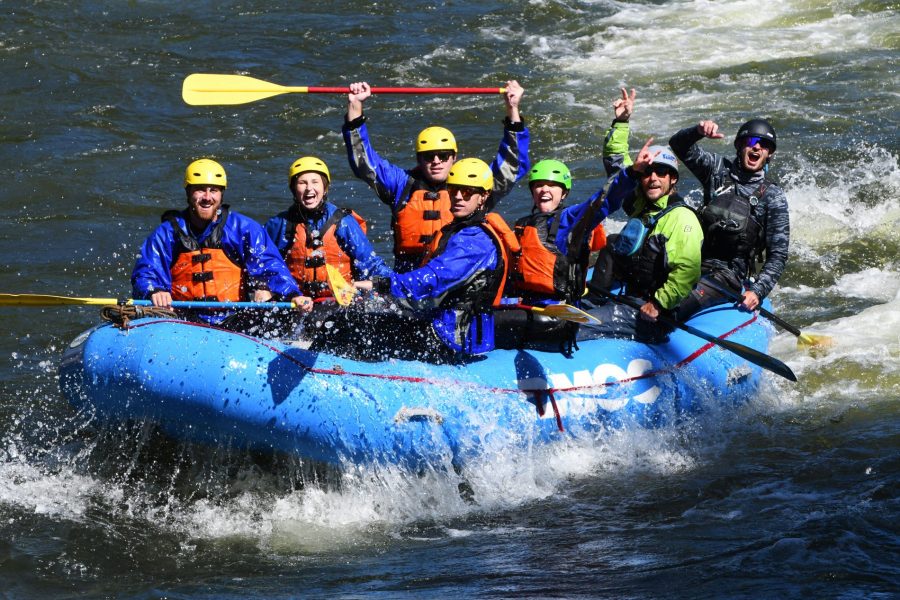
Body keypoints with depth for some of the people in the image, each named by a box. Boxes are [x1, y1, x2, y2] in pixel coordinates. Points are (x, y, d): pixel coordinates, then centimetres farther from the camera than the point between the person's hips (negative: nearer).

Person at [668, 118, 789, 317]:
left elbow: (778, 255, -1)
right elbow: (679, 145, 1)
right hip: (694, 262, 4)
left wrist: (758, 292, -15)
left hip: (729, 276, -4)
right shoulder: (719, 169, 9)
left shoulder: (772, 196, 0)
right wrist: (698, 132, -21)